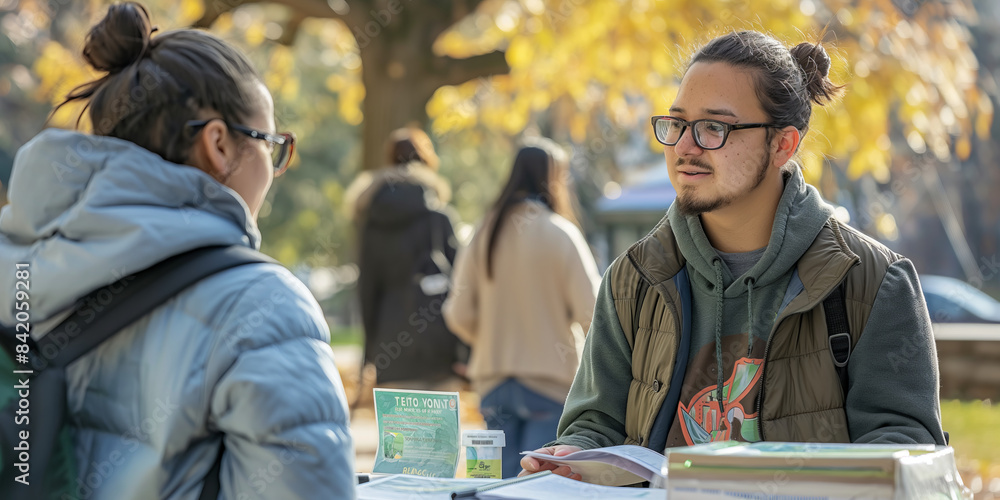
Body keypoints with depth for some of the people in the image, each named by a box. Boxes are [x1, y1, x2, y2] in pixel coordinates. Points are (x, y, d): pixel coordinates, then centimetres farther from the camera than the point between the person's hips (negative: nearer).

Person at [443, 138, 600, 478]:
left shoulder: (485, 235, 3)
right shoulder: (561, 233, -9)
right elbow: (590, 313, -12)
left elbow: (460, 315, 4)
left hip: (493, 382, 4)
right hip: (549, 380, -4)